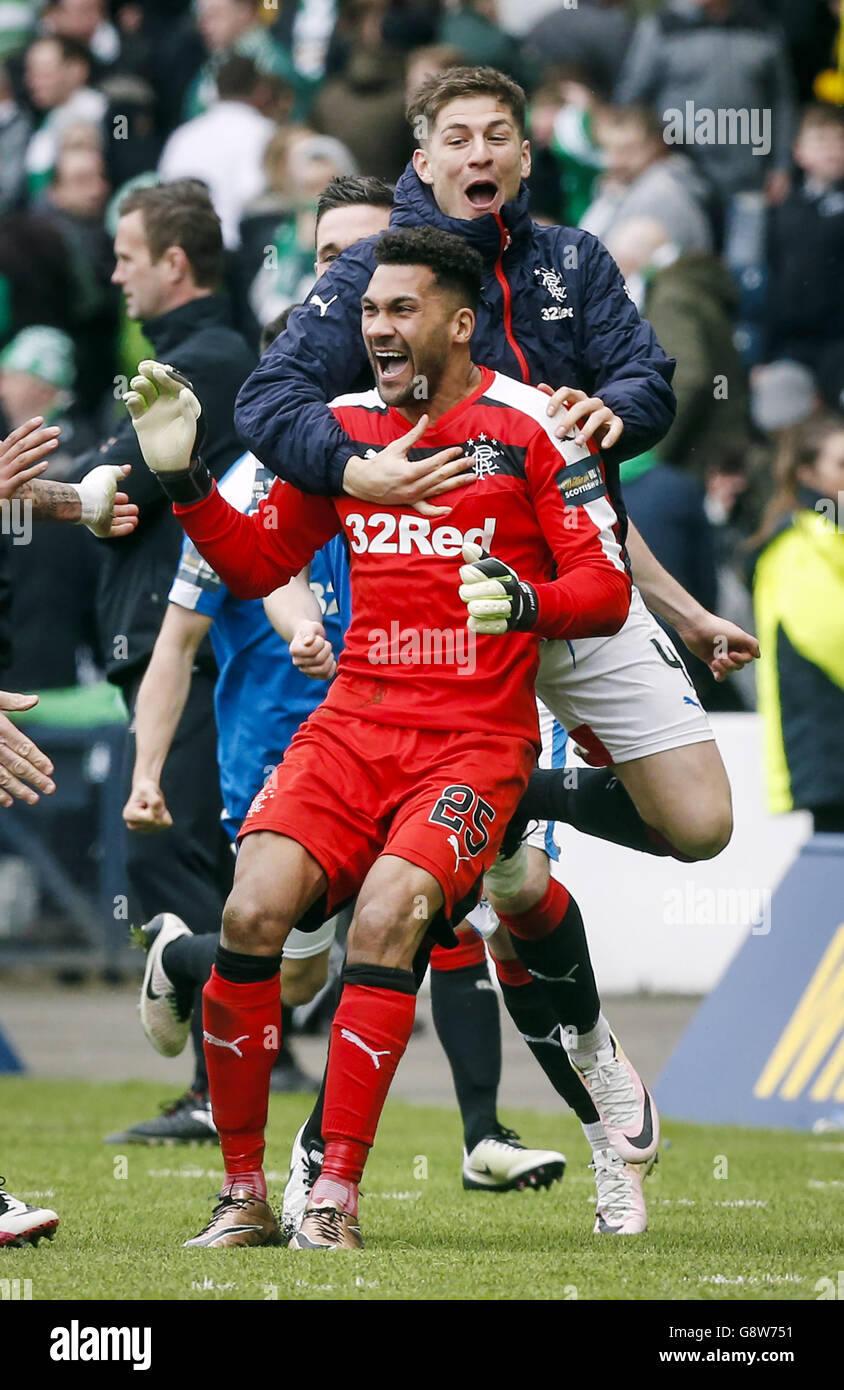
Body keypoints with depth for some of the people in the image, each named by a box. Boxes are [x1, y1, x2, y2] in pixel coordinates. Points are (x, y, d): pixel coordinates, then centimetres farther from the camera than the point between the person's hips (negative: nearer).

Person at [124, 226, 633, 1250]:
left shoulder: (528, 425, -2)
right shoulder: (345, 428, 12)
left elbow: (606, 588, -4)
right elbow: (257, 563, 22)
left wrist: (527, 601, -25)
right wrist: (182, 476, 7)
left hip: (477, 737, -4)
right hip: (353, 728, 4)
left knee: (386, 913, -28)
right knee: (252, 911, -19)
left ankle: (336, 1198, -24)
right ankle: (242, 1193, -7)